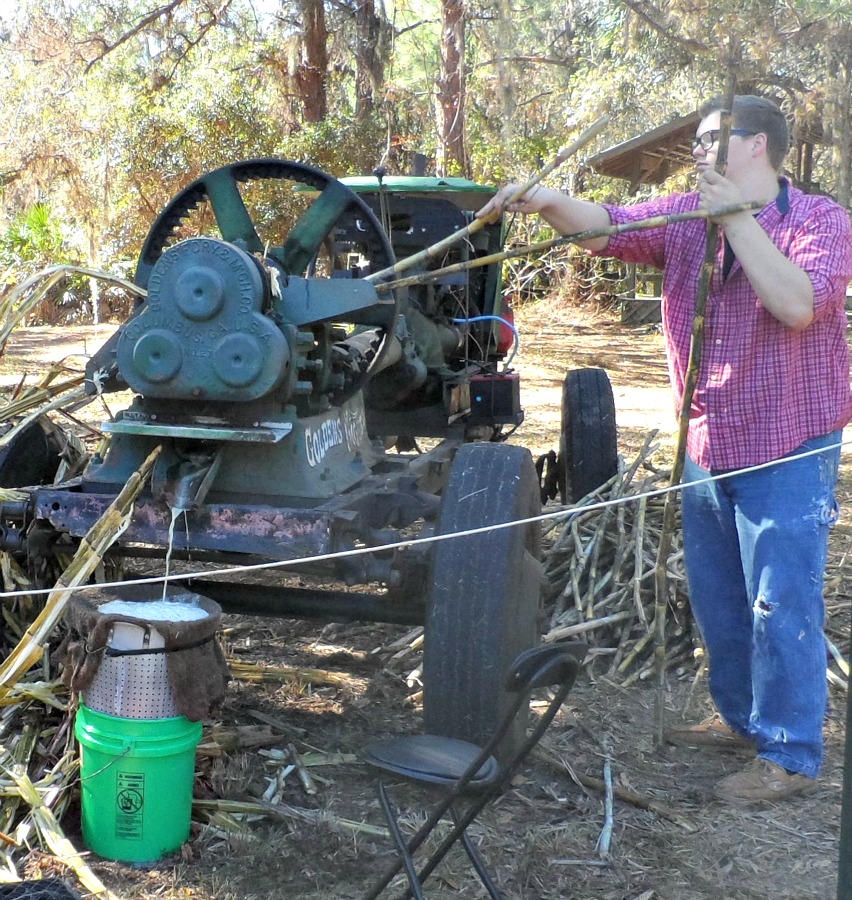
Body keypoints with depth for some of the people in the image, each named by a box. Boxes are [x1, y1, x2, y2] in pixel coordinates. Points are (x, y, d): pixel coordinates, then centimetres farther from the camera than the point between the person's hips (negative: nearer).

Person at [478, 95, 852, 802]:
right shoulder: (687, 216, 6)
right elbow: (609, 226, -7)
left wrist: (735, 216, -24)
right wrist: (549, 202, -26)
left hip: (787, 451, -6)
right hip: (707, 447, 6)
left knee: (782, 605, -3)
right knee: (716, 599, 17)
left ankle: (792, 756, 12)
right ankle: (741, 718, 36)